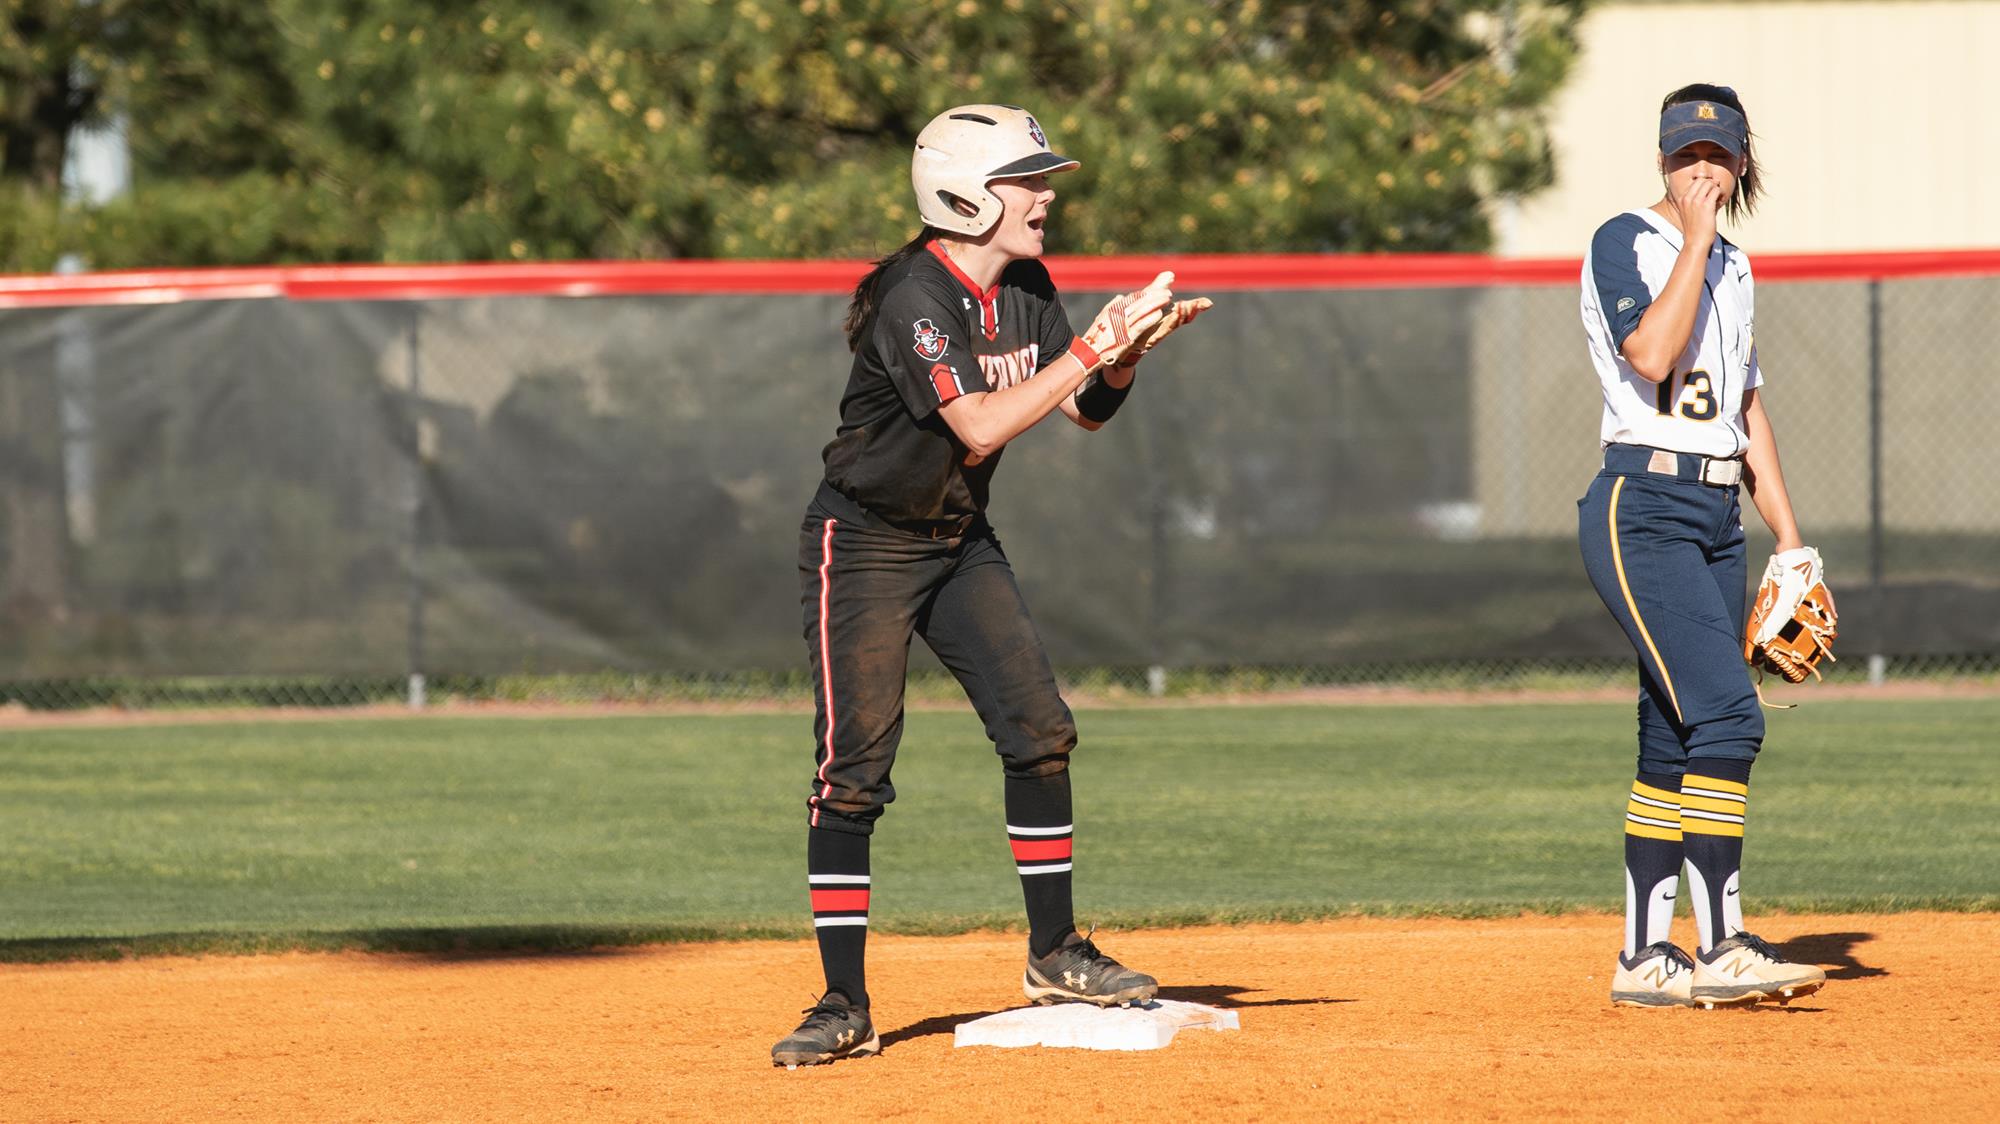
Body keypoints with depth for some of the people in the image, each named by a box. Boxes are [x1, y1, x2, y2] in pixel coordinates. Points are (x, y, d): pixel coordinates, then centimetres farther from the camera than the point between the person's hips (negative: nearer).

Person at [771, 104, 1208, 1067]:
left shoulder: (1025, 291, 1)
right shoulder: (914, 298, -24)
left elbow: (1087, 409, 5)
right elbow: (981, 426, -32)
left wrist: (1127, 352, -15)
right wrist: (1091, 347, -31)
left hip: (960, 544, 7)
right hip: (865, 546, -7)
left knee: (1038, 730, -1)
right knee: (852, 771, -9)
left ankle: (1054, 955, 12)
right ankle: (844, 1006, -5)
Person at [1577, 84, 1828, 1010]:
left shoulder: (1732, 269, 18)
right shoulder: (1624, 243, -4)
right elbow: (1651, 355, -21)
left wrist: (1787, 534, 19)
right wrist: (1696, 240, -14)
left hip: (1717, 517, 8)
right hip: (1643, 508, -8)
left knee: (1677, 740, 6)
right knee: (1725, 713, -18)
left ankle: (1645, 959, 9)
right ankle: (1721, 948, -19)